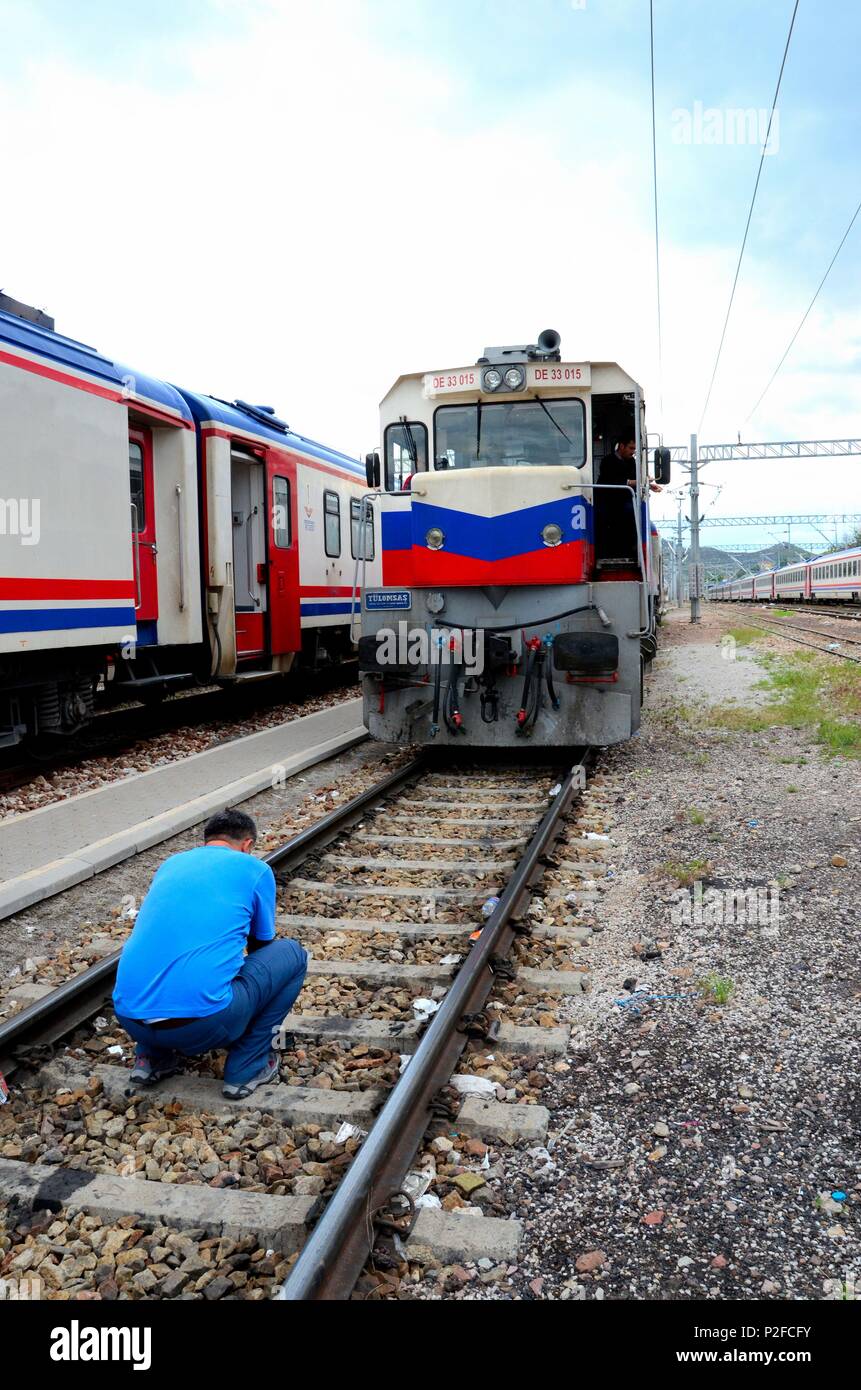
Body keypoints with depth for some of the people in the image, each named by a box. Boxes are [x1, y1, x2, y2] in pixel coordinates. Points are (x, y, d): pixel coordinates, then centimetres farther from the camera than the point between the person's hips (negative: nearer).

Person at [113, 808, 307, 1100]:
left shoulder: (171, 863, 22)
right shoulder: (255, 869, 8)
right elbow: (261, 947, 23)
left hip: (130, 1019, 6)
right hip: (202, 1023, -6)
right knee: (291, 955, 16)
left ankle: (151, 1058, 22)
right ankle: (246, 1068, 16)